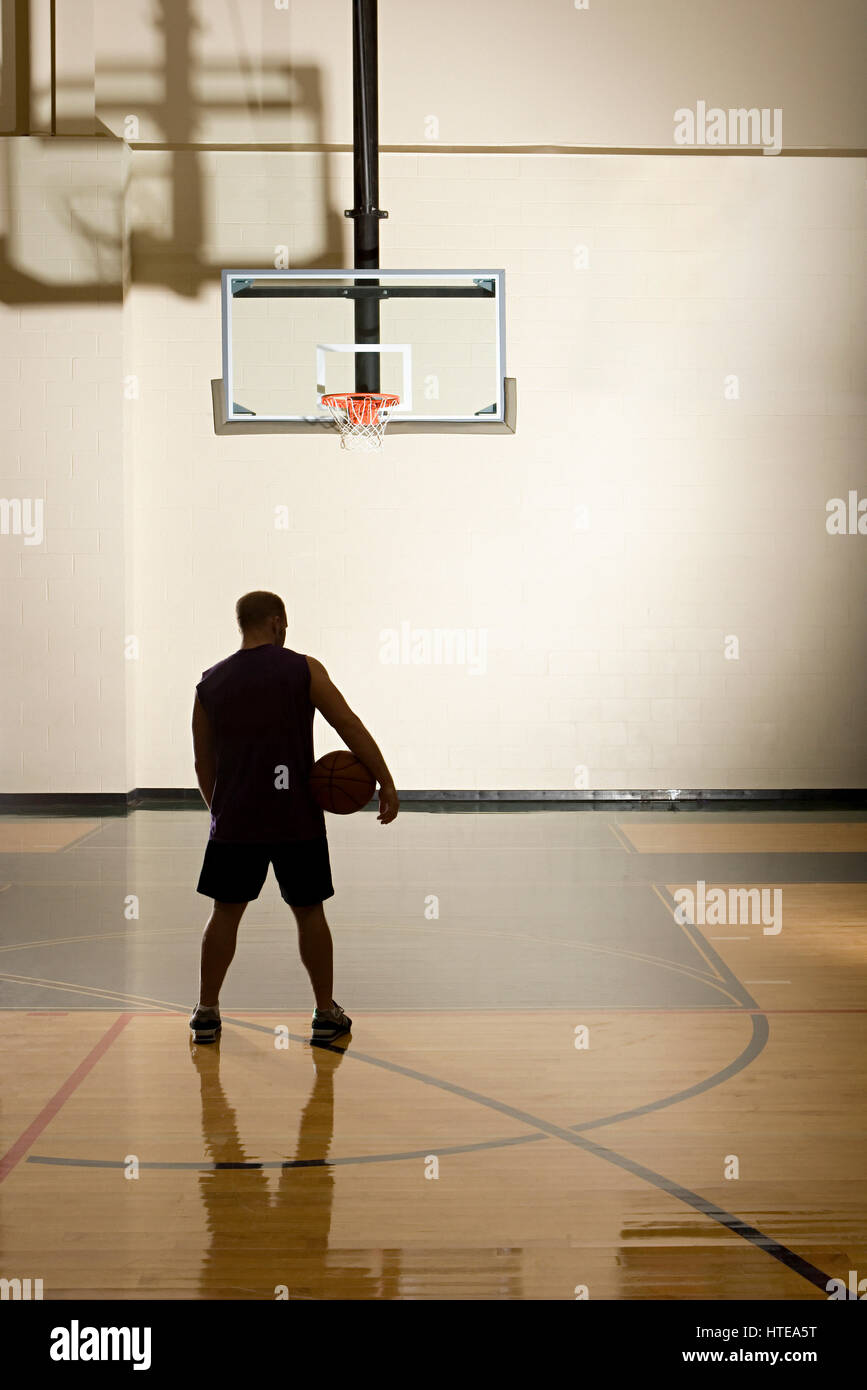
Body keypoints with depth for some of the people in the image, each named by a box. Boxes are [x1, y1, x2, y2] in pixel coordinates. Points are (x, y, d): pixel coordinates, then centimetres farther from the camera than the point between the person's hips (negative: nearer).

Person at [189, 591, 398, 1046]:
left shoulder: (210, 683, 5)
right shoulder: (304, 670, -3)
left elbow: (203, 763, 11)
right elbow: (350, 726, -7)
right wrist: (386, 784, -1)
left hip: (235, 819, 2)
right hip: (297, 819, -2)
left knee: (225, 912, 12)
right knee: (309, 912, 9)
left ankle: (207, 1013, 16)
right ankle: (326, 1015, 16)